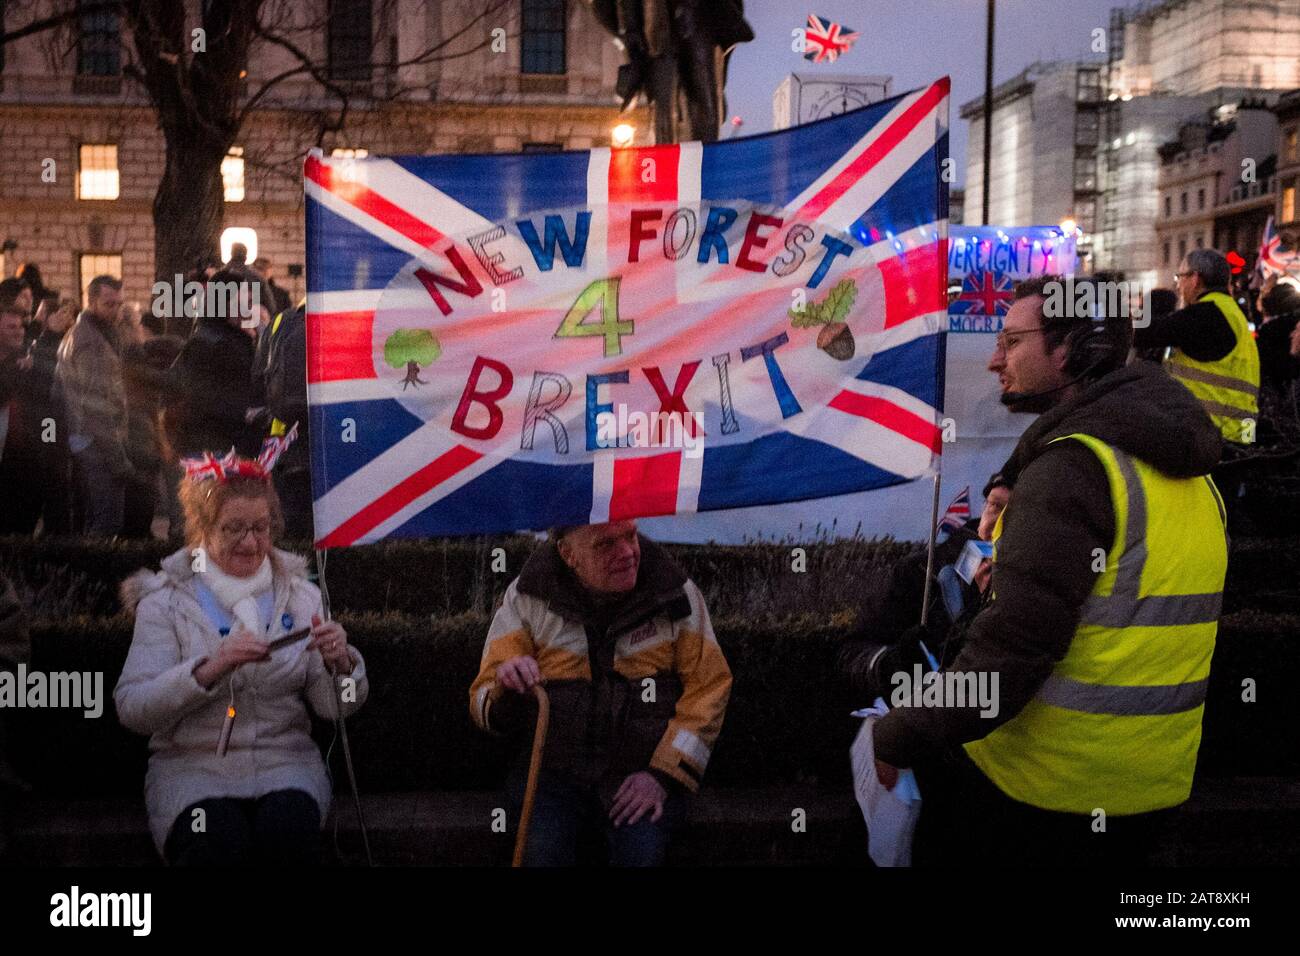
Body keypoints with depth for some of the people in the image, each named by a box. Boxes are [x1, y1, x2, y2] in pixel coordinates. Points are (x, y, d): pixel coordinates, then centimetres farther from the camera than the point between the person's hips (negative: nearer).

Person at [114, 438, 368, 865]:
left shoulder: (299, 594, 10)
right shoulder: (165, 601, 3)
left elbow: (335, 706, 6)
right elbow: (131, 709, -9)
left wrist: (340, 662, -16)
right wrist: (211, 667, -23)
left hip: (285, 759, 2)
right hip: (192, 764, -2)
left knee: (289, 829, -30)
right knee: (217, 841, -33)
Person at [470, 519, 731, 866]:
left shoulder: (674, 591, -1)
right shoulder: (527, 597, -1)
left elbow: (709, 686, 1)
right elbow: (483, 701, 1)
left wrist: (663, 774, -9)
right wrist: (506, 691, -25)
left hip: (642, 772, 0)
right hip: (554, 770, 0)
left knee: (641, 850, -28)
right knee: (543, 850, -28)